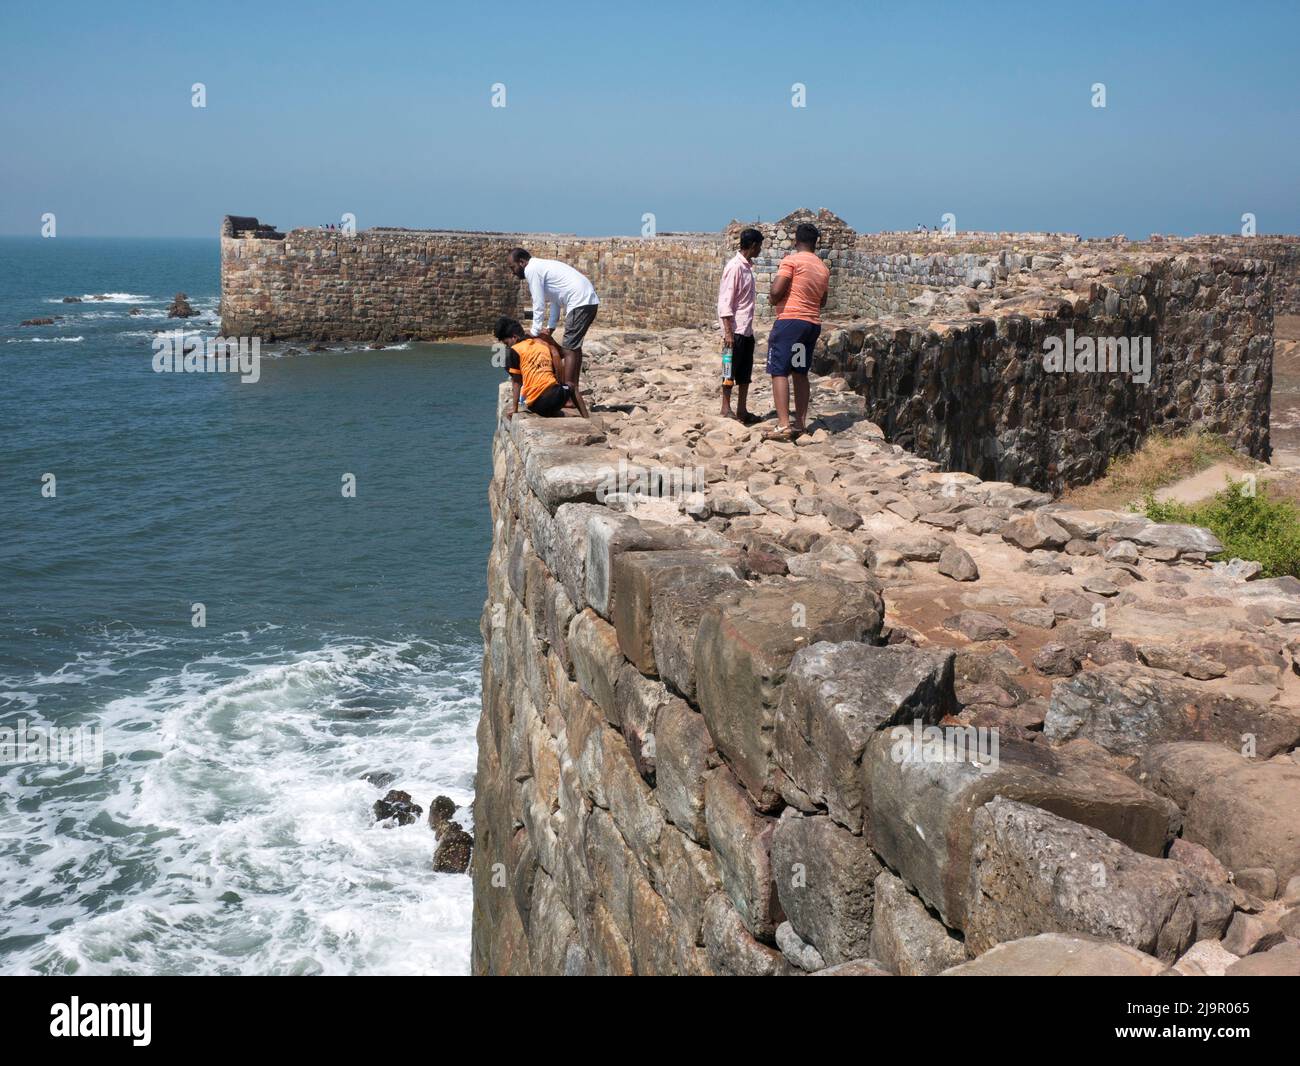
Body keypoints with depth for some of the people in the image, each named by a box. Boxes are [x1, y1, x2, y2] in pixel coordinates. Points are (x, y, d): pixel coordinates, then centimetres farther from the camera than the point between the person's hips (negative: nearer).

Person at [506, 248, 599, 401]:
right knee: (574, 346, 16)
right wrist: (550, 327, 19)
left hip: (579, 302, -10)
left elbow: (539, 304, -9)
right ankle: (574, 391, 21)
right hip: (590, 300, 10)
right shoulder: (541, 266, 23)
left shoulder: (531, 270, -6)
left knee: (569, 348, -9)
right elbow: (555, 300, 24)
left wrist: (535, 332, -2)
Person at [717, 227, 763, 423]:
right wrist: (728, 331, -19)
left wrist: (749, 327, 16)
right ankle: (726, 409, 6)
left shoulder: (747, 266, 13)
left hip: (747, 329, 9)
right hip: (735, 329, -9)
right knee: (731, 370, -1)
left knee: (745, 372, 9)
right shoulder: (735, 267, -13)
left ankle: (741, 411, 14)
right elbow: (725, 301, -16)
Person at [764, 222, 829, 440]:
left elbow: (776, 291, -15)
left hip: (790, 319, -7)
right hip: (813, 322, 7)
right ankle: (800, 423, 15)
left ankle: (783, 426, -16)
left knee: (779, 372, -7)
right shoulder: (823, 268, 14)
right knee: (800, 373, 14)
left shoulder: (792, 260, -7)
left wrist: (773, 299, 5)